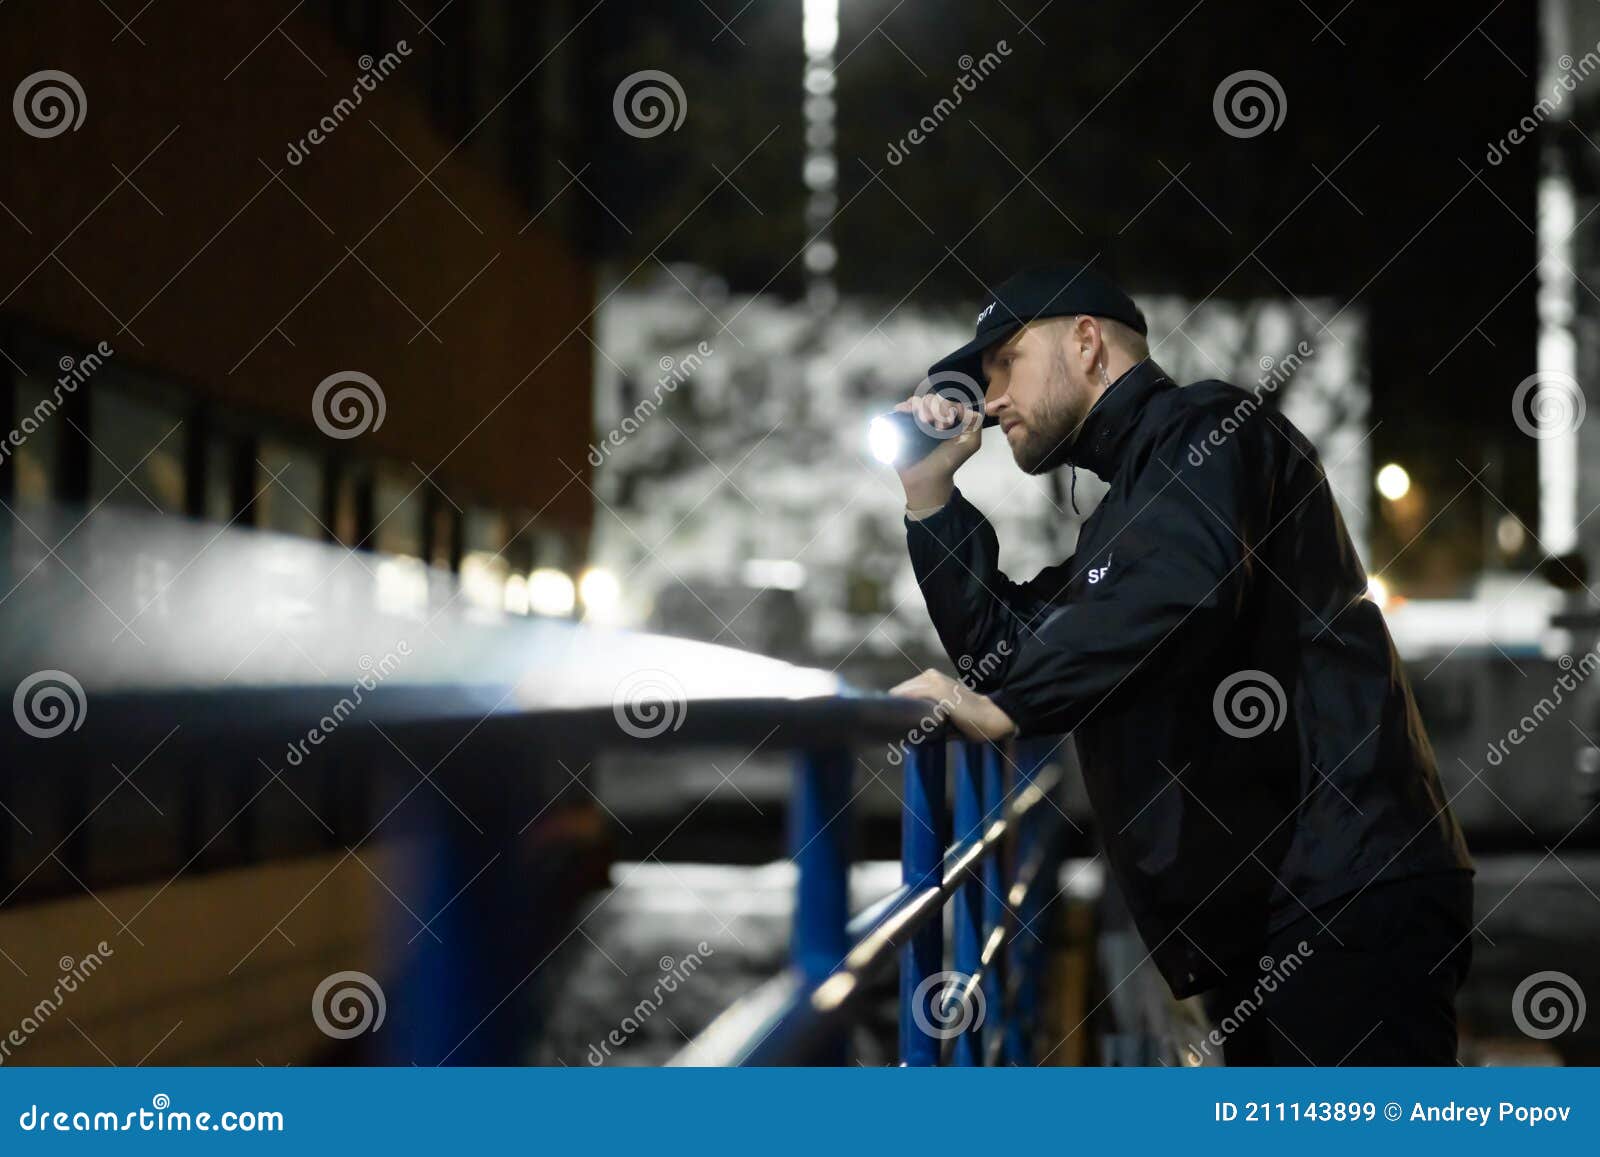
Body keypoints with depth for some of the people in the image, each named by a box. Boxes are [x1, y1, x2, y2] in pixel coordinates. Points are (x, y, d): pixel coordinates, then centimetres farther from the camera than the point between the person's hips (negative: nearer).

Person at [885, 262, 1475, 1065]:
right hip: (1260, 922, 10)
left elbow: (1178, 581, -24)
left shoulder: (1210, 432, -3)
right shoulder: (1122, 518, 28)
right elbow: (1007, 648, 27)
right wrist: (929, 490, 20)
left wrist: (1001, 706, -21)